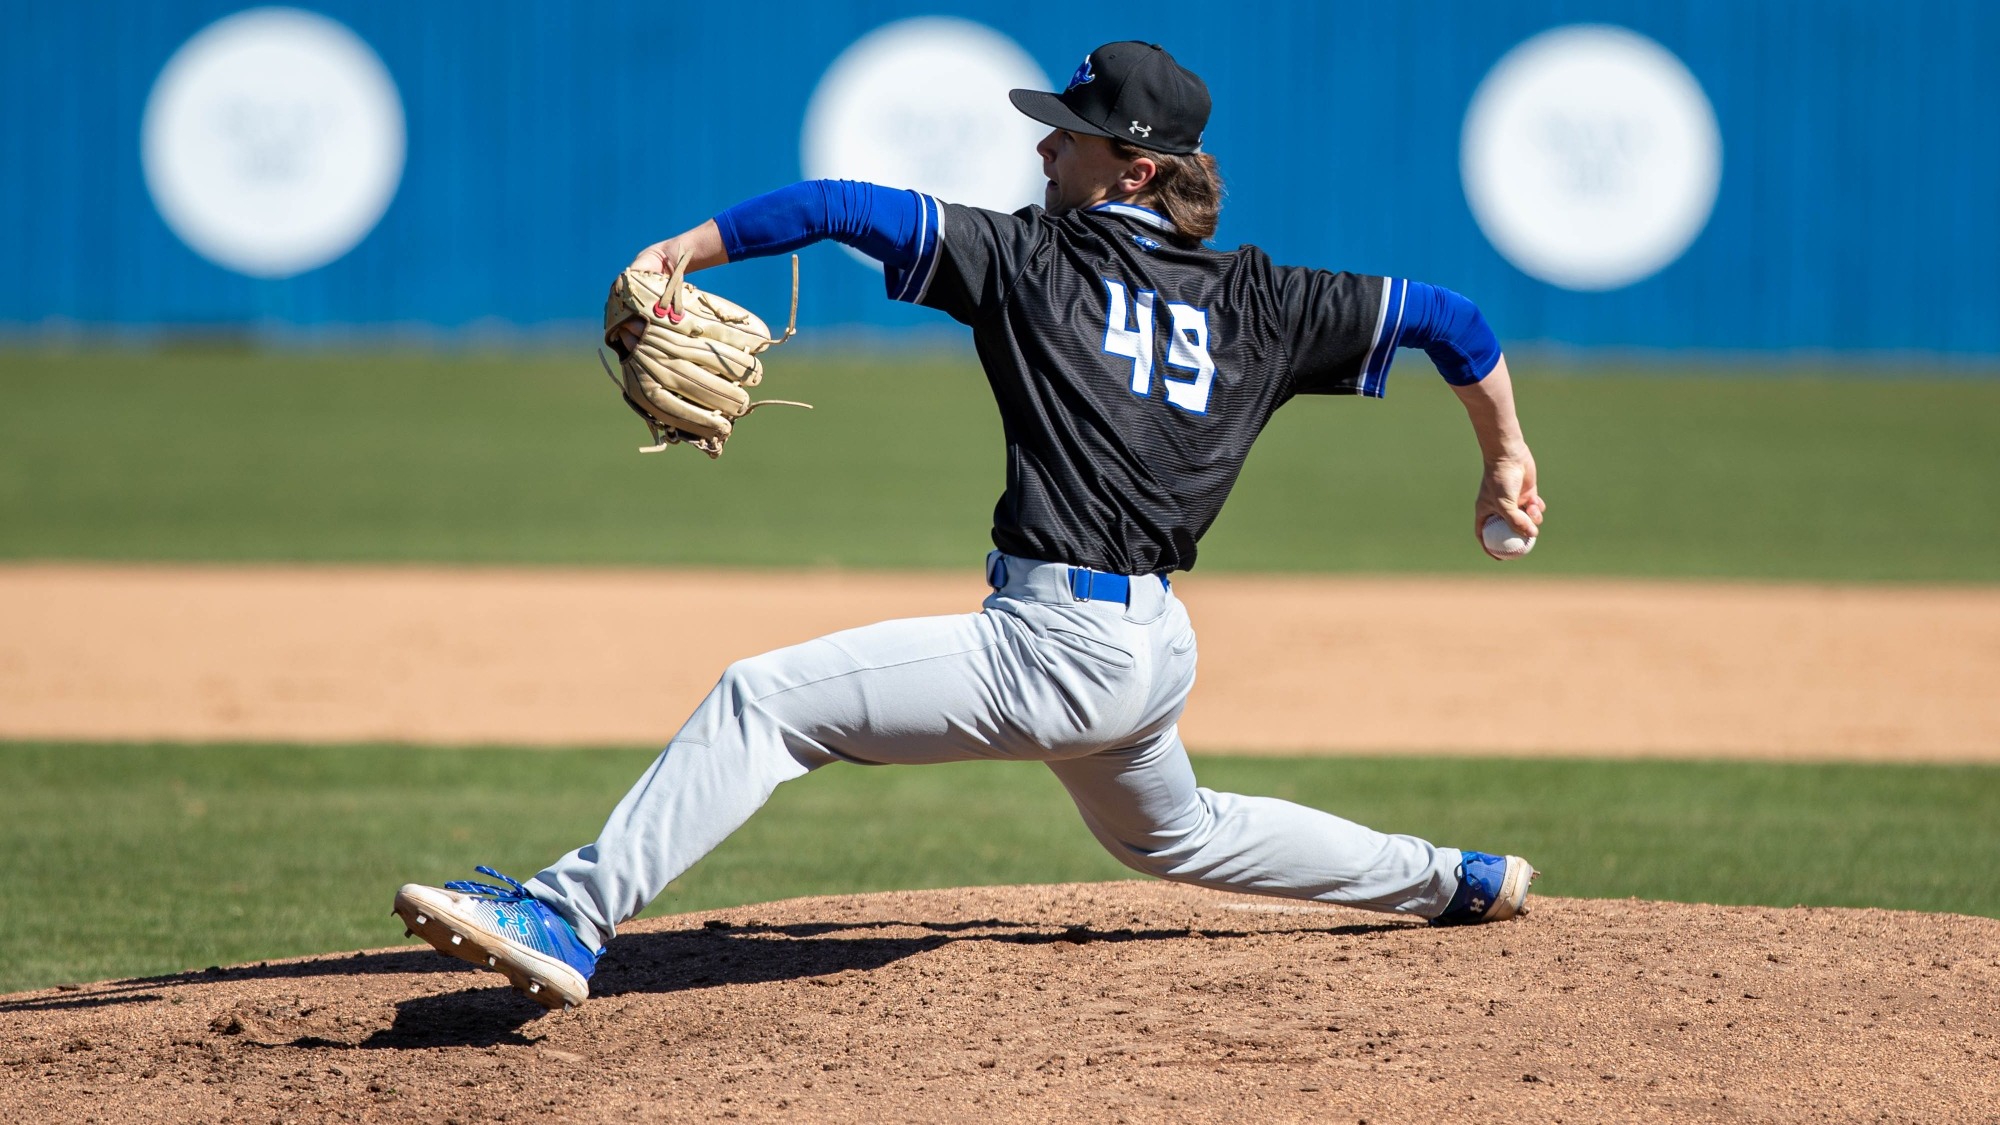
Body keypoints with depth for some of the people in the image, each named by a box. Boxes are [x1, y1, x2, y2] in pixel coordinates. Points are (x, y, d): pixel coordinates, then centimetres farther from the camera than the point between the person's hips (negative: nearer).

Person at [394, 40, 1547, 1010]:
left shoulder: (1036, 258, -4)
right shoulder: (1257, 303, 12)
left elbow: (838, 206, -11)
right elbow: (1444, 315, 16)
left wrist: (679, 251, -12)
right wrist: (1507, 456, 28)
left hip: (1059, 643, -8)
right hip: (1158, 650, 8)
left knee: (766, 699, -10)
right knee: (1177, 835, 38)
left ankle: (570, 919, -21)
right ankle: (1455, 881, 47)